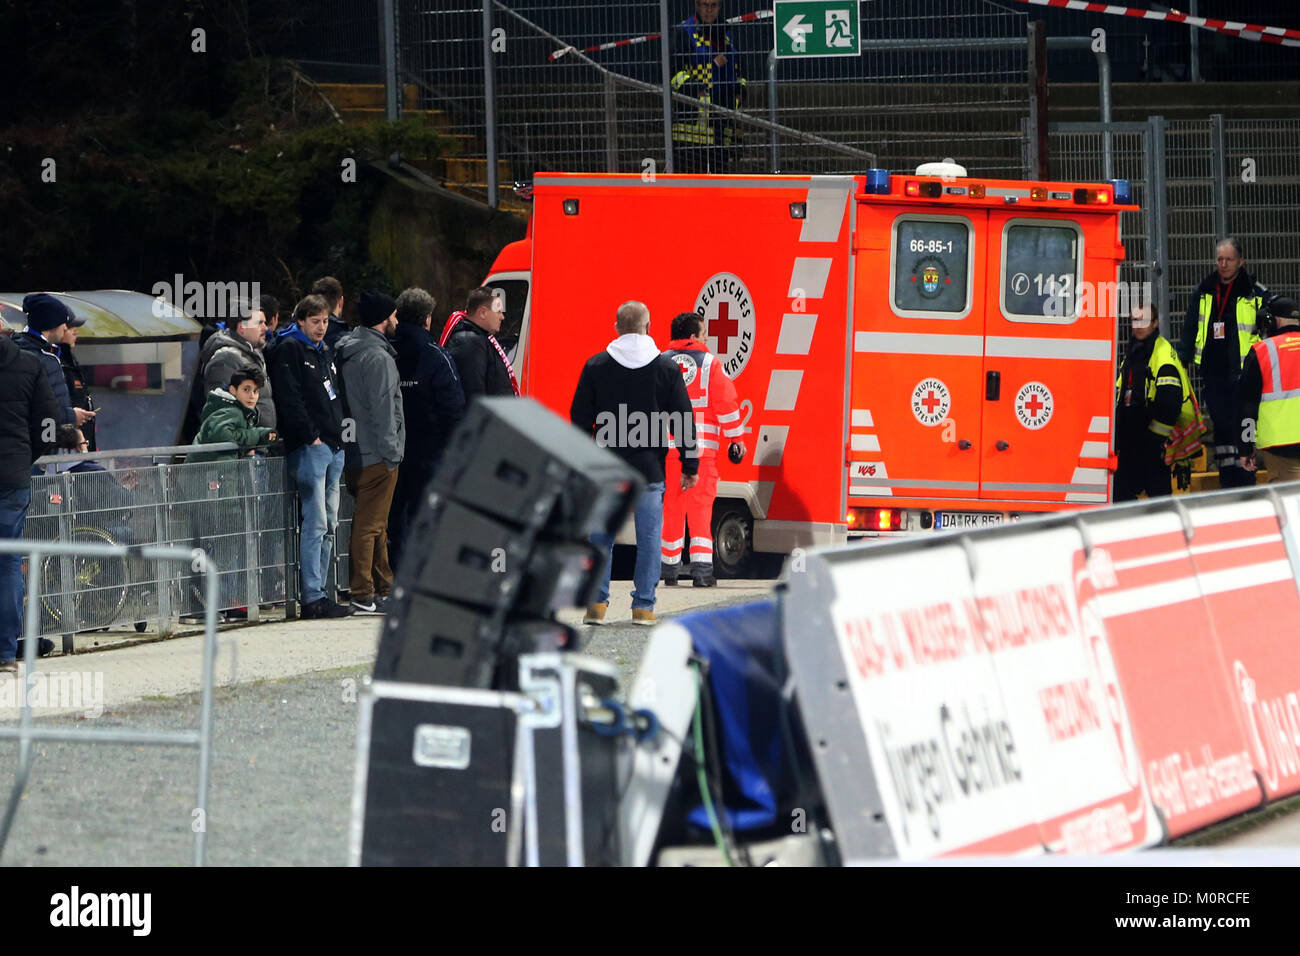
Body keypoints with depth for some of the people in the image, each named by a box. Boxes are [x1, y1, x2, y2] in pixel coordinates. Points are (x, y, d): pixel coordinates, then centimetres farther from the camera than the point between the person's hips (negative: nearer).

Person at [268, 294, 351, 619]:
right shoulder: (289, 350, -6)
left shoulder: (325, 352, 20)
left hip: (333, 446, 9)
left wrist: (338, 433, 13)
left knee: (329, 525, 9)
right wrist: (310, 435, -16)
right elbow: (290, 399, -14)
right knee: (315, 523, -12)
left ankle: (318, 592, 13)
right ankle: (312, 598, -13)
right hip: (309, 447, -9)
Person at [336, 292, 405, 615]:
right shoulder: (378, 357, -15)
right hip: (376, 455, -10)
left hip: (357, 452, 10)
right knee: (369, 525, -8)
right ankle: (363, 595, -9)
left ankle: (383, 587, 25)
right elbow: (382, 409, -18)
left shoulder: (348, 352, 15)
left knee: (376, 526, 17)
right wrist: (391, 452, -14)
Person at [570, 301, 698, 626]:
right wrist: (690, 466, 9)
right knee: (649, 537, 4)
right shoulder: (667, 367, 1)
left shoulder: (596, 366, 2)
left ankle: (596, 603, 4)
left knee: (601, 536, 7)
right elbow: (683, 420, 3)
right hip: (650, 471, -1)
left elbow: (580, 418, 4)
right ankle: (643, 606, 2)